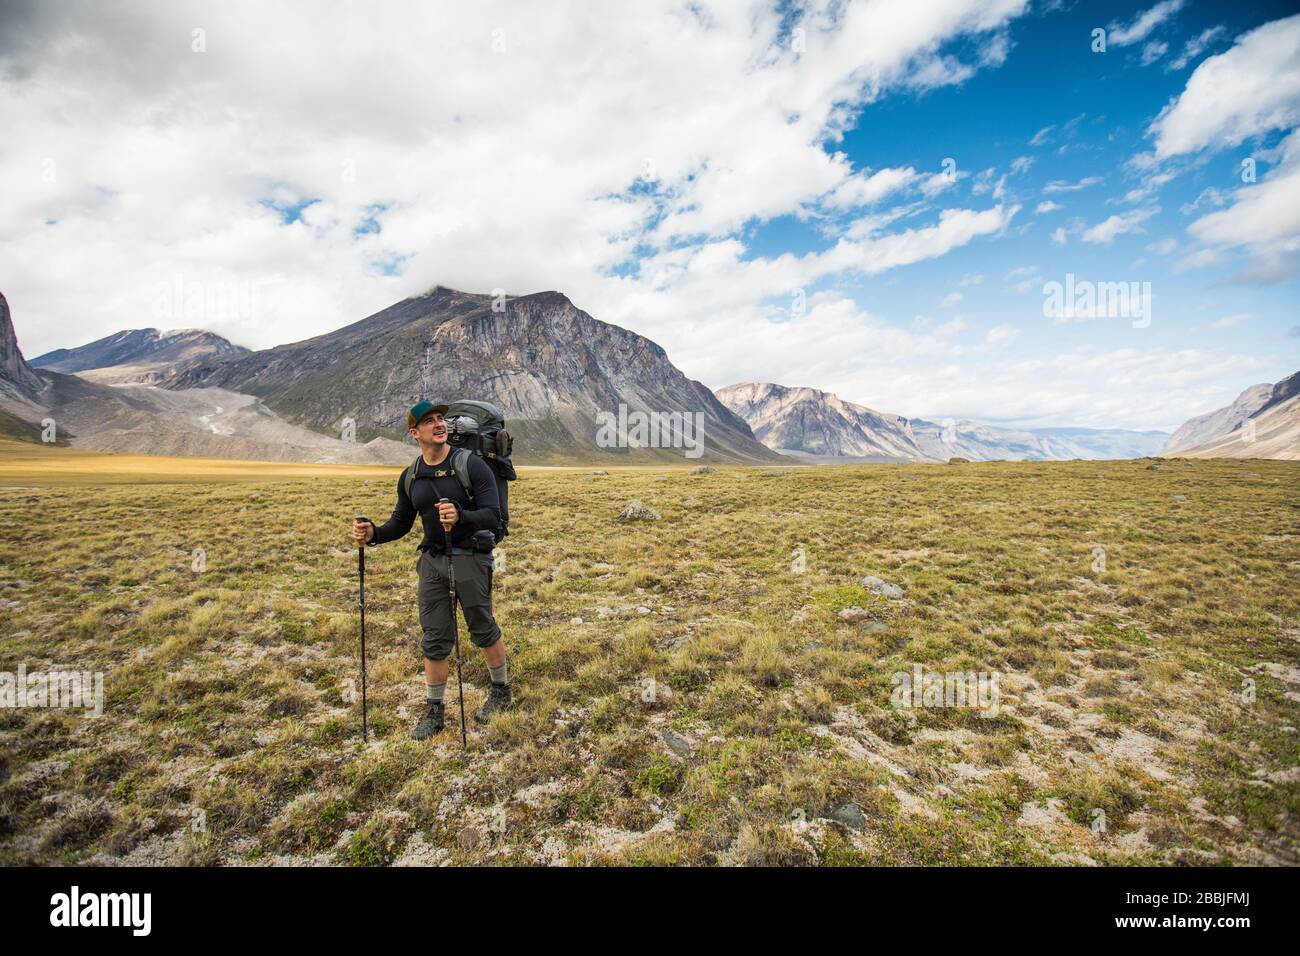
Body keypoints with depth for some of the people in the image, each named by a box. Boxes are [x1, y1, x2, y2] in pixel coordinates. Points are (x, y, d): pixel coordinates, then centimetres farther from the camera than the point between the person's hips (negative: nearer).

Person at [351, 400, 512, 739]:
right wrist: (373, 533, -8)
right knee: (434, 640, 10)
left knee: (483, 630, 9)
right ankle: (434, 711, 26)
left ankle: (500, 691, 32)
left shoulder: (472, 465, -11)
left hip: (470, 557, -4)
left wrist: (461, 517, -36)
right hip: (432, 560, 5)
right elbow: (400, 523, 12)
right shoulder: (410, 477, 6)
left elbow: (492, 515, -17)